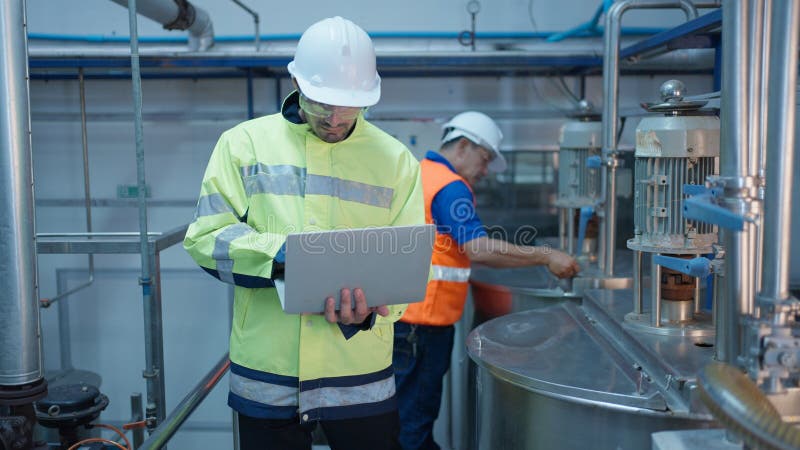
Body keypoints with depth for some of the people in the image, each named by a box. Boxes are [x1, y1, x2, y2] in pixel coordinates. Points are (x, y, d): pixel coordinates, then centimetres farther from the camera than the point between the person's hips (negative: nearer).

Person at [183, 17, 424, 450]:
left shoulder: (396, 159, 4)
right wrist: (282, 254, -21)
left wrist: (367, 312, -19)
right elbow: (205, 235, -4)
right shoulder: (244, 143, 3)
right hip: (265, 375, 0)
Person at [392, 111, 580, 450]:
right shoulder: (449, 186, -15)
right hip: (421, 321, -9)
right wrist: (546, 257, -19)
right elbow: (479, 248, -25)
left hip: (398, 315, 10)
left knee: (414, 411, 18)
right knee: (413, 417, -1)